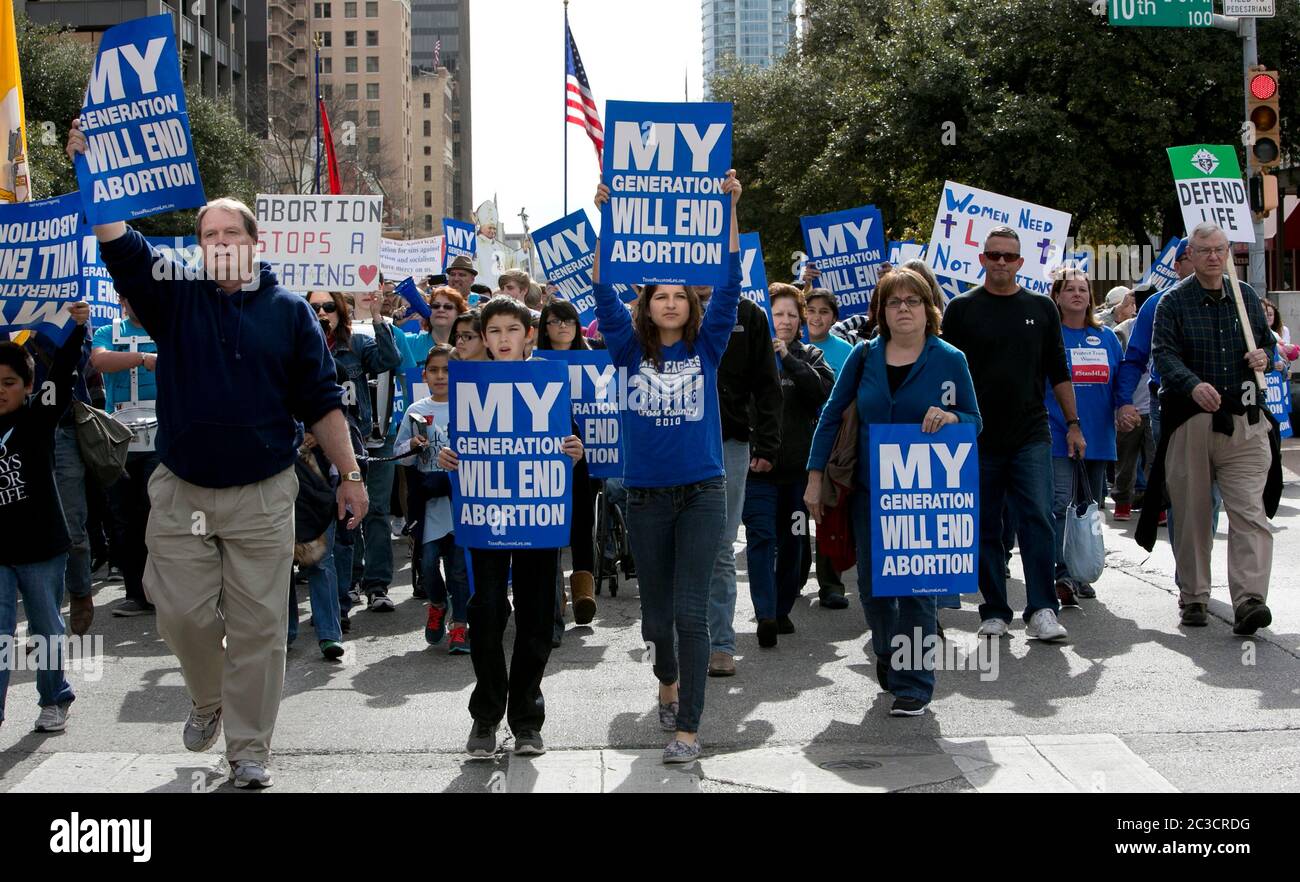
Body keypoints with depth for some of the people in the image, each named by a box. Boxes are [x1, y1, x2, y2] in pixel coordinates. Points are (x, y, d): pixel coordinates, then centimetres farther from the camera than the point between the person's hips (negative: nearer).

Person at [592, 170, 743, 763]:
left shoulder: (706, 347, 3)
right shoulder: (631, 350, 4)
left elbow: (730, 284, -6)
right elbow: (604, 290, -6)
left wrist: (729, 209, -14)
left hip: (702, 491, -1)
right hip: (646, 494, 2)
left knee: (691, 612, -7)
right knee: (656, 612, 13)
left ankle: (688, 728, -2)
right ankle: (668, 680, 43)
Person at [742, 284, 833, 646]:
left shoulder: (810, 356, 10)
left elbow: (826, 391, -9)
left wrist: (788, 359, -15)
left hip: (798, 465, 3)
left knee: (792, 540, 11)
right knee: (762, 536, -10)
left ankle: (782, 609, 23)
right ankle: (765, 614, -14)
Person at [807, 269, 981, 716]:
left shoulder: (950, 359, -2)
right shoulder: (864, 355, 3)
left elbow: (976, 422, 4)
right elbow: (832, 415, 7)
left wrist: (951, 418, -19)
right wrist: (815, 476, 2)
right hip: (869, 490, 3)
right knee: (872, 582, 9)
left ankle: (914, 682, 7)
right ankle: (888, 658, 34)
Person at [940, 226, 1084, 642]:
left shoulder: (1041, 308, 9)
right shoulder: (962, 308, 4)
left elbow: (1058, 372, 13)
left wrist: (1073, 424, 10)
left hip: (1031, 436, 1)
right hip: (978, 438, 0)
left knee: (1038, 521, -9)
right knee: (986, 528, 5)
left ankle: (1042, 611, -5)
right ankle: (995, 612, 13)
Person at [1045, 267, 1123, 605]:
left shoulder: (1106, 337, 12)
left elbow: (1121, 378, 17)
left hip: (1098, 435, 6)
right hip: (1058, 435, -6)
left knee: (1092, 507, 12)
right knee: (1060, 504, -14)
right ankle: (1062, 576, -17)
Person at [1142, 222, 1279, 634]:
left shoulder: (1246, 296, 13)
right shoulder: (1173, 301, 1)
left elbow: (1266, 340, 24)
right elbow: (1164, 354, -11)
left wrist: (1264, 356, -1)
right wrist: (1193, 385, -29)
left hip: (1243, 420, 2)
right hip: (1190, 419, -2)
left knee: (1250, 511, -11)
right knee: (1191, 515, 5)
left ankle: (1249, 600, -17)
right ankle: (1193, 597, 17)